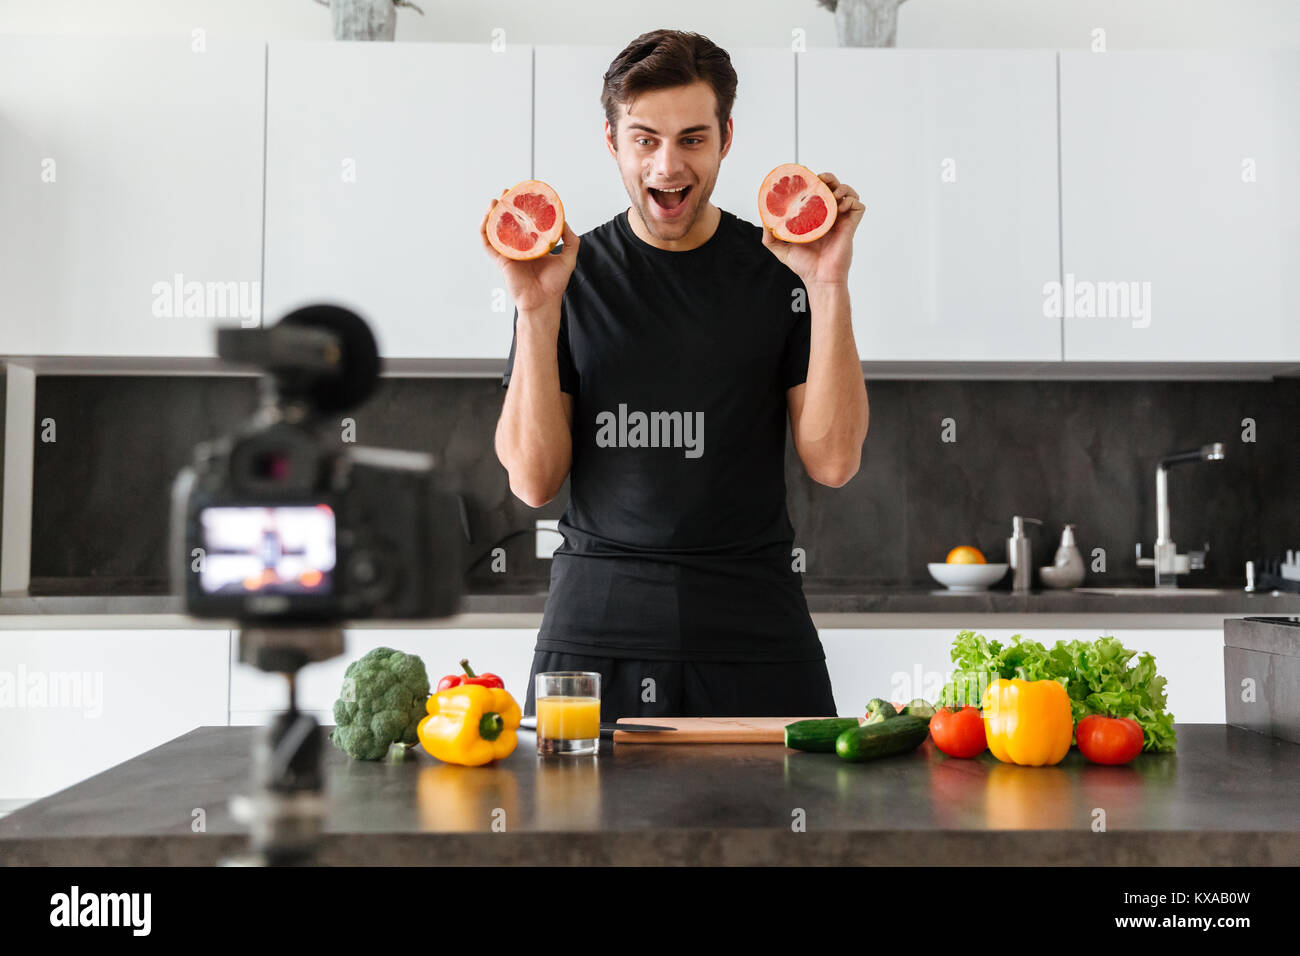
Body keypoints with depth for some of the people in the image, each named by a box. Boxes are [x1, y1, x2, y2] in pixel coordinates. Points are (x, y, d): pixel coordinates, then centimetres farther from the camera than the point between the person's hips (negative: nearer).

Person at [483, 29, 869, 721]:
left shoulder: (780, 269, 4)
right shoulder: (571, 273, 4)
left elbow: (833, 461, -4)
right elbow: (534, 480, -3)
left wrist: (829, 287, -11)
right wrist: (536, 309, -12)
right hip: (595, 624, 0)